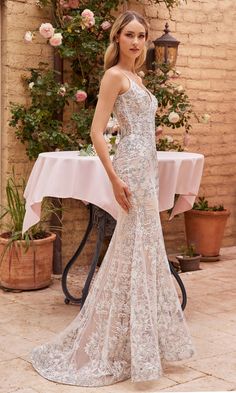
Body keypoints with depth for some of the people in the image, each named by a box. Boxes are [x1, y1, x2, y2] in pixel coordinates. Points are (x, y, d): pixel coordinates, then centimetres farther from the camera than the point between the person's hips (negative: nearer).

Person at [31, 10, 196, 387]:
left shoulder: (136, 78, 18)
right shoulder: (114, 76, -9)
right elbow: (97, 132, -16)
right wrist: (115, 178, -22)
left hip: (146, 168, 9)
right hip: (132, 168, -9)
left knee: (143, 251, 12)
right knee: (137, 252, -6)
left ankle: (129, 344, 24)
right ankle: (132, 348, 4)